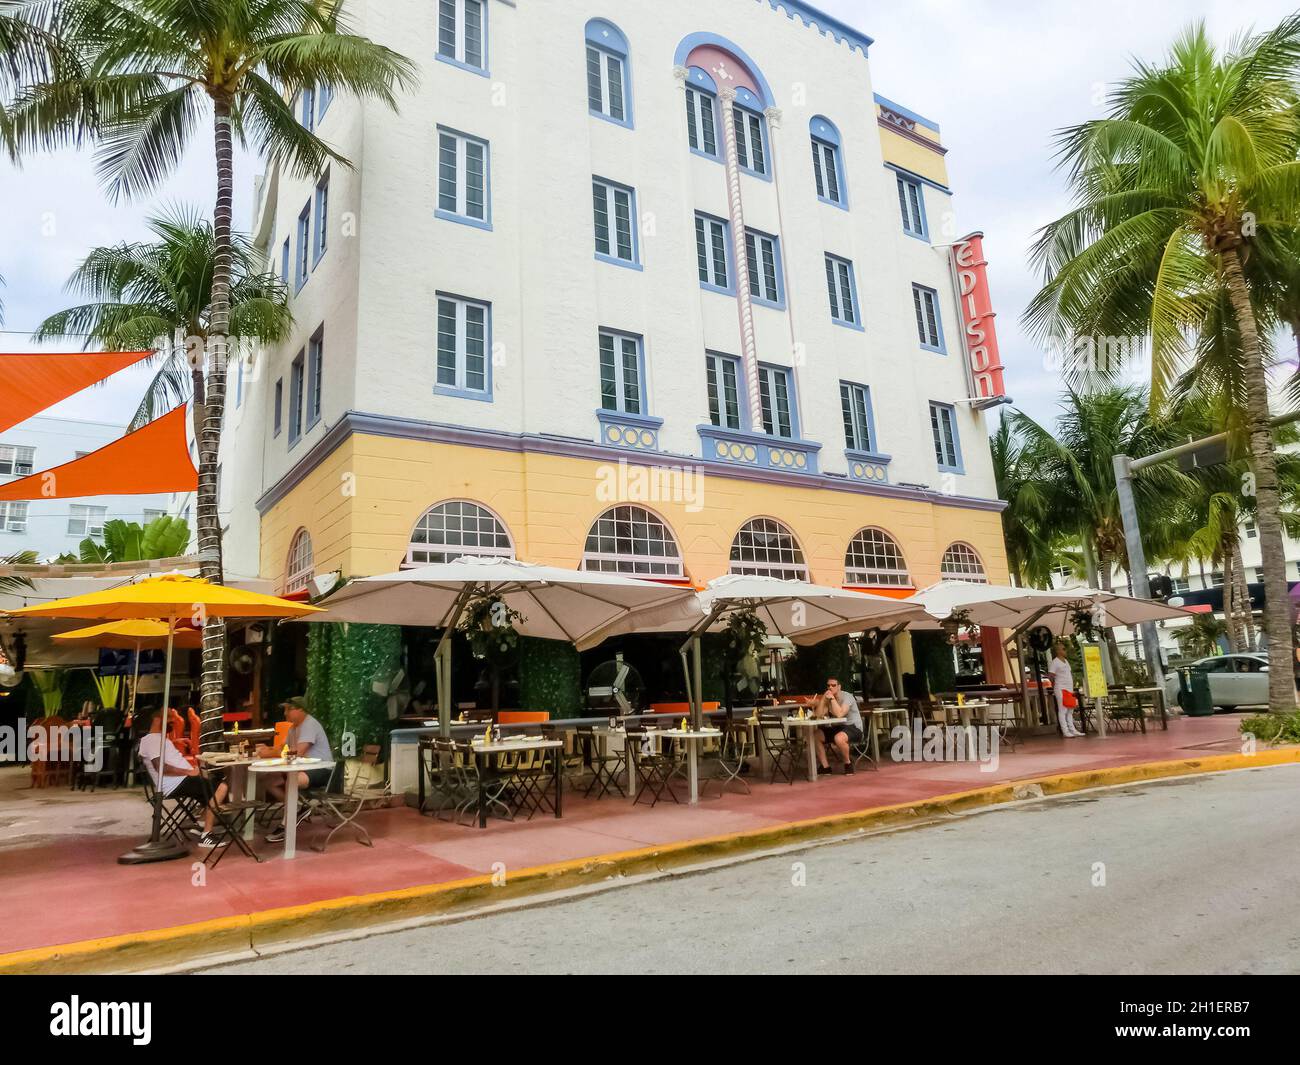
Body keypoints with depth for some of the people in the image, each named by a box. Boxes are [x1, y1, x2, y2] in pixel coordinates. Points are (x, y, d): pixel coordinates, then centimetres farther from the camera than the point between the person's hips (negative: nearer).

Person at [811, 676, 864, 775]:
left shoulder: (847, 697, -15)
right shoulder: (827, 698, 5)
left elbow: (839, 714, -31)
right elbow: (818, 715, -9)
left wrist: (832, 698, -25)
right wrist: (823, 698, -15)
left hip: (854, 728, -7)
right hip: (836, 728, 7)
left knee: (839, 738, -37)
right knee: (815, 735, -7)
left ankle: (848, 763, -9)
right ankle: (825, 767, -2)